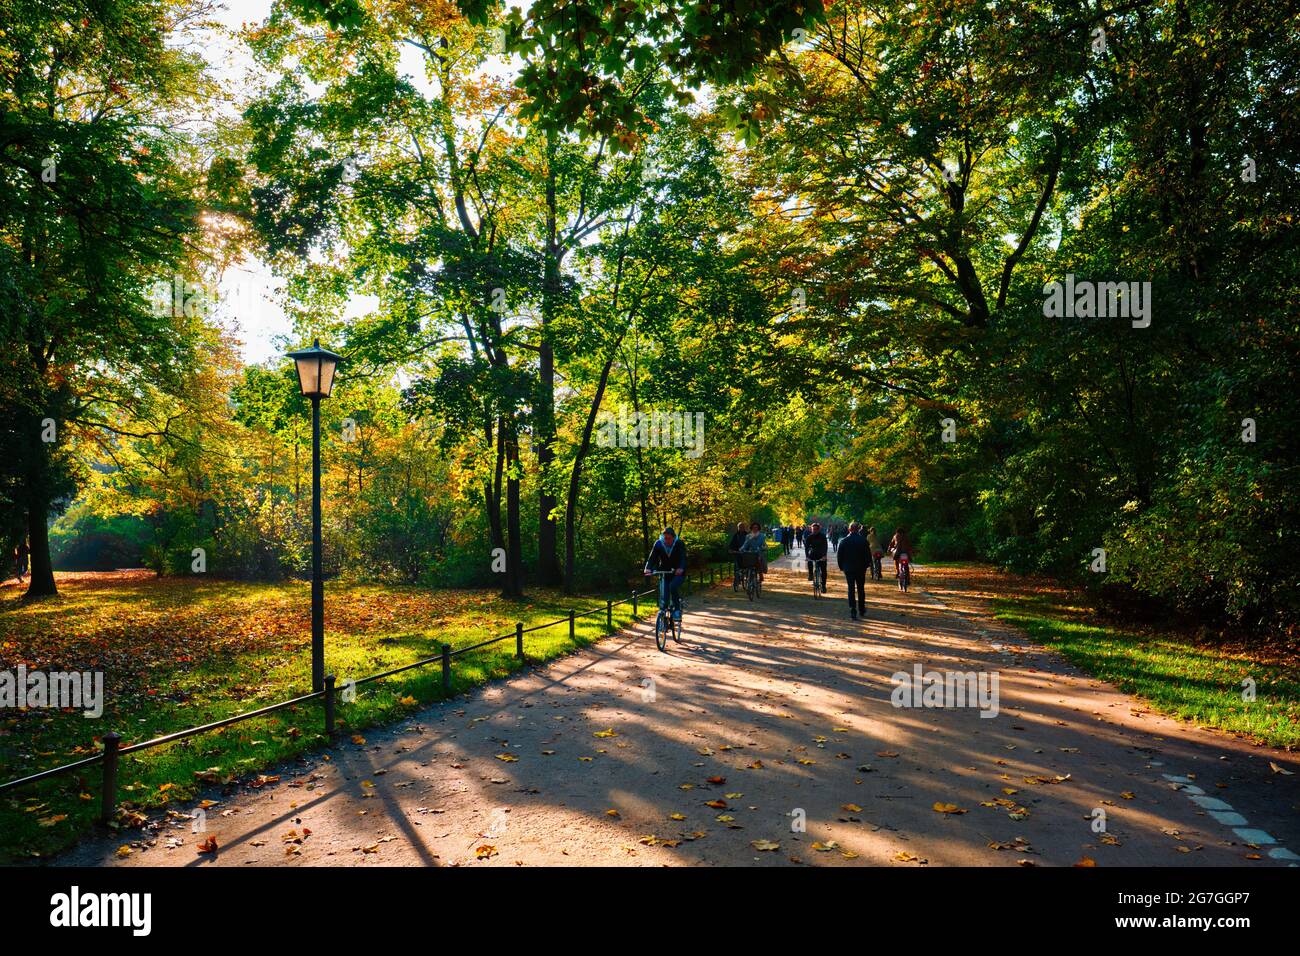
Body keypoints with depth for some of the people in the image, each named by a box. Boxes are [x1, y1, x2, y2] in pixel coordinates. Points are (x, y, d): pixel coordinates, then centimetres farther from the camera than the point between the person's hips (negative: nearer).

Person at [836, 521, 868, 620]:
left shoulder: (844, 541, -5)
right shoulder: (863, 541, -6)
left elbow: (839, 556, -2)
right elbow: (867, 555, -3)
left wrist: (841, 567, 10)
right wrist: (865, 566, 8)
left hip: (848, 569, 0)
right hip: (861, 569, 0)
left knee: (851, 590, 2)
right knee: (861, 589, 15)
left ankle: (853, 612, -6)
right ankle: (861, 609, 24)